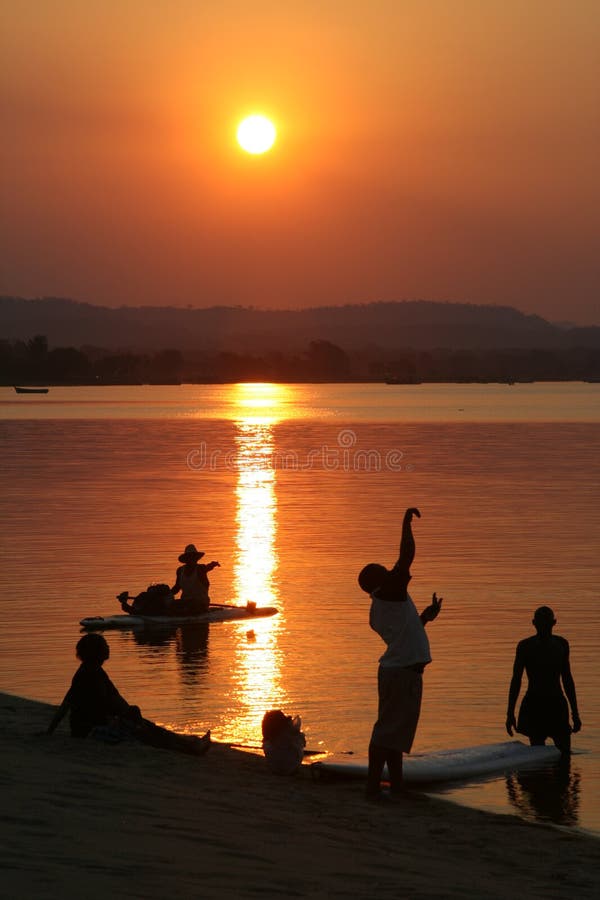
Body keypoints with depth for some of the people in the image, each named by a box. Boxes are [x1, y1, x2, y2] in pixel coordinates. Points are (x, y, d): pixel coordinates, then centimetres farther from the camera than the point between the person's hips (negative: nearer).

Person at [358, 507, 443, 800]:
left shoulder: (378, 610, 18)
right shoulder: (391, 591, -8)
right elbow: (406, 556, -17)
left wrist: (424, 618, 27)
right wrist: (407, 522, -9)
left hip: (394, 670, 10)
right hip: (402, 673, -10)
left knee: (395, 731, 15)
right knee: (388, 731, -10)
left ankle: (396, 786, 21)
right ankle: (373, 786, -11)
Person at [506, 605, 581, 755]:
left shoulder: (561, 644, 7)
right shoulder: (525, 646, -4)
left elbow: (567, 679, 14)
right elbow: (516, 680, -1)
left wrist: (575, 713, 14)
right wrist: (510, 713, -5)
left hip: (557, 705, 3)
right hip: (533, 706, -3)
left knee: (565, 752, -2)